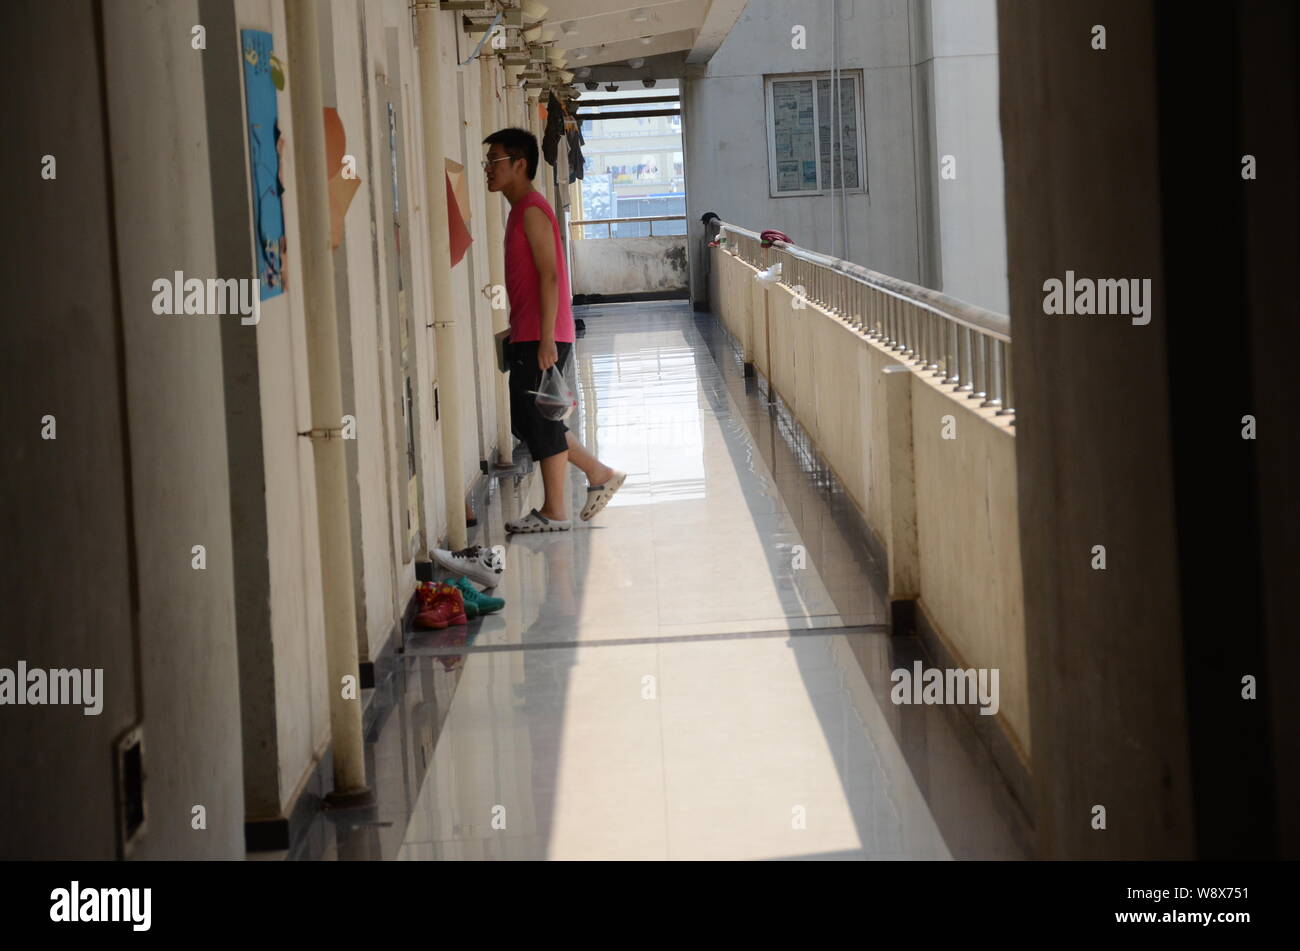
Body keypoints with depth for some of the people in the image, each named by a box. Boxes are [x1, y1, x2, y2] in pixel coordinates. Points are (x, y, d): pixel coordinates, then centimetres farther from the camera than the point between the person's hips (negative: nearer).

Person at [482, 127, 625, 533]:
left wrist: (546, 339, -23)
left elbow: (549, 275, -19)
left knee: (540, 420, -3)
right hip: (528, 336, 10)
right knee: (528, 419, 14)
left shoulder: (532, 211, -13)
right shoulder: (522, 209, 17)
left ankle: (555, 511, 5)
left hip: (540, 337, -10)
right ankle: (600, 474, 21)